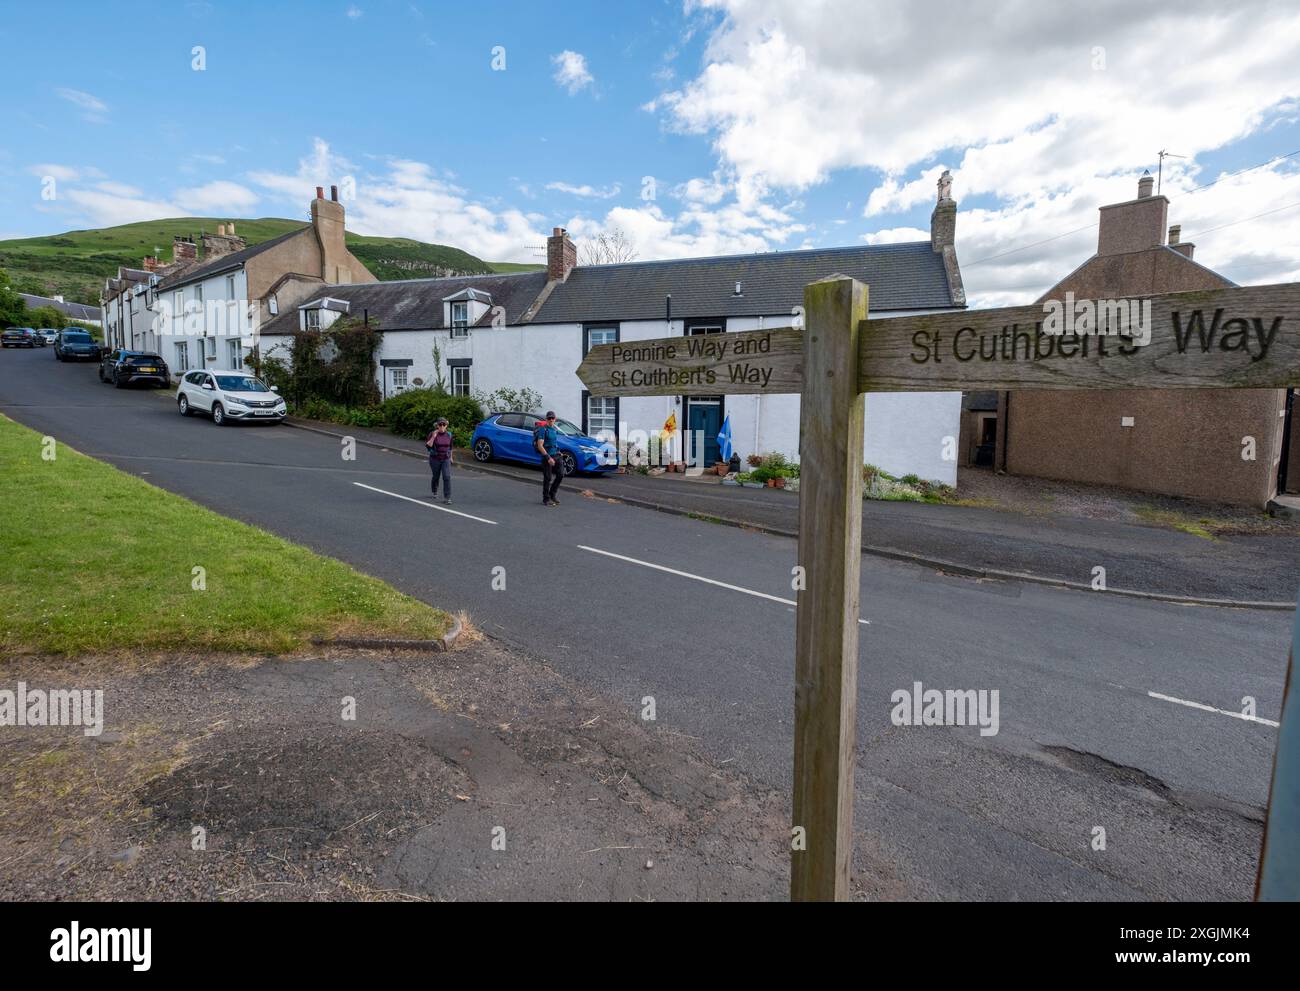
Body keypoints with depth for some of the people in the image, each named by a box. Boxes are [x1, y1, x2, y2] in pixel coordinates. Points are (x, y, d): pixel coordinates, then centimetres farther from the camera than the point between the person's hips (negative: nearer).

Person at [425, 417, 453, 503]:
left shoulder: (449, 434, -1)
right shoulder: (433, 434, -10)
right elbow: (428, 446, -19)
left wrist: (451, 457, 21)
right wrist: (433, 437, -28)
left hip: (446, 459, 1)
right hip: (435, 459, -1)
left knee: (447, 477, -14)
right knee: (436, 476, 16)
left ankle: (447, 497, -15)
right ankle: (435, 492, 44)